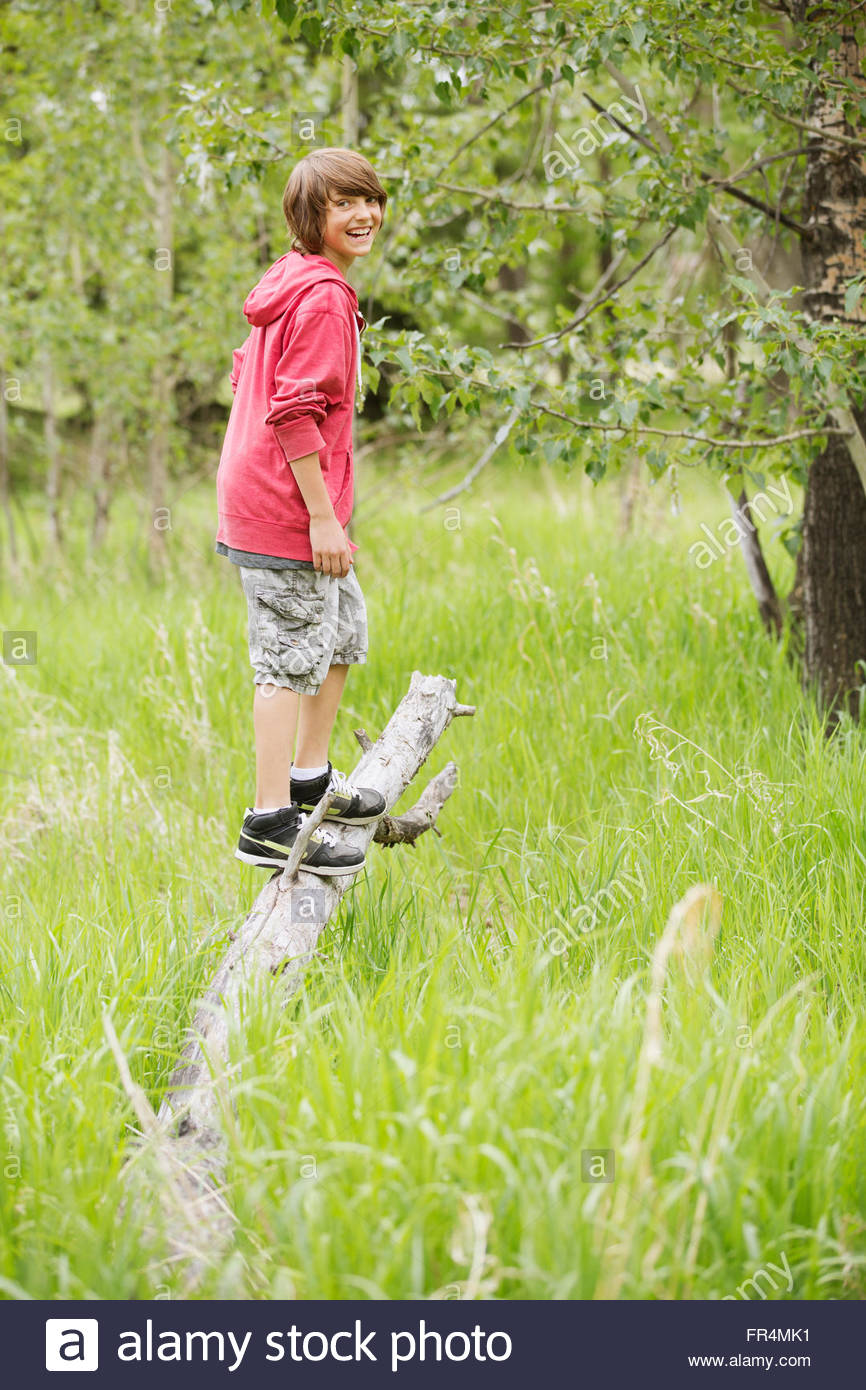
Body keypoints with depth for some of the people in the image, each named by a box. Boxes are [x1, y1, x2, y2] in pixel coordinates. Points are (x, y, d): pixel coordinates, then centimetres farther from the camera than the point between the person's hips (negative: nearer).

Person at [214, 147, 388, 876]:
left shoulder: (293, 284, 13)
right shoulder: (323, 297, -18)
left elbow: (249, 371, 22)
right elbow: (296, 412, -23)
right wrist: (323, 515, -21)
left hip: (260, 492, 11)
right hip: (286, 509, -11)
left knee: (345, 625, 23)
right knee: (291, 658, -6)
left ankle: (312, 775, 35)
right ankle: (271, 822, -1)